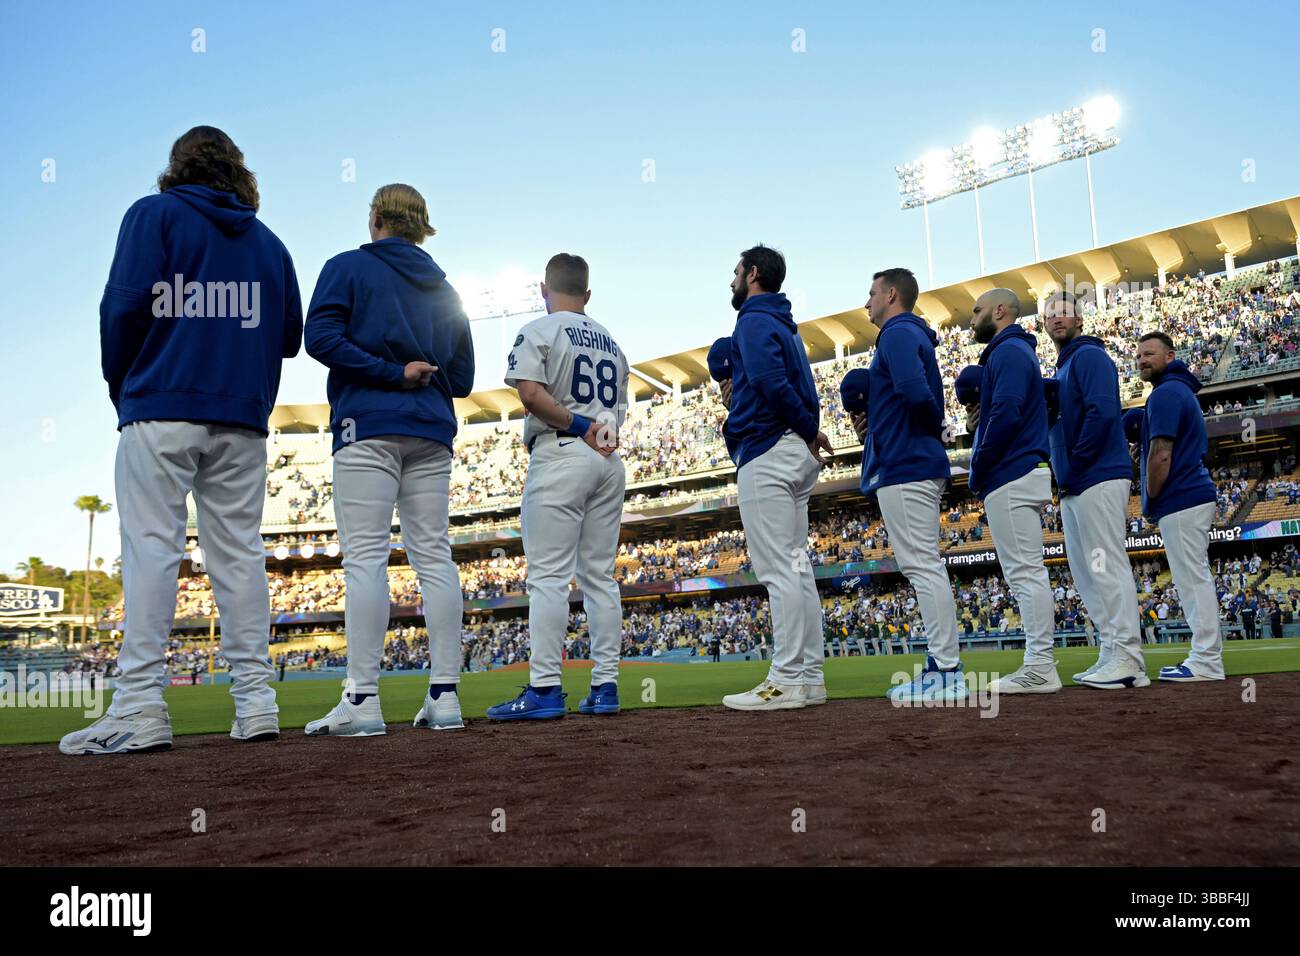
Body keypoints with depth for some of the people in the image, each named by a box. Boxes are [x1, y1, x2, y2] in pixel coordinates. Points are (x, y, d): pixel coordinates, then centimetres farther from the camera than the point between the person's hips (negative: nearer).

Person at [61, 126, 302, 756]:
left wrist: (119, 386, 6)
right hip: (242, 418, 4)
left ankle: (138, 708, -10)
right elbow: (290, 335, 14)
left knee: (151, 547, -6)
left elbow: (126, 303, -6)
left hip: (161, 408, -4)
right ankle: (255, 702, 3)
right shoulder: (268, 241, 18)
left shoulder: (155, 214, 5)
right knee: (239, 552, 4)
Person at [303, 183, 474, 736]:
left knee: (365, 556, -8)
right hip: (432, 433, 5)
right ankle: (444, 697, 1)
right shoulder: (443, 288, 20)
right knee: (433, 555, 2)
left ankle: (362, 701, -12)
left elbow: (320, 337, -9)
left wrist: (391, 374, -7)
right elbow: (462, 378, 17)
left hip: (369, 425, -5)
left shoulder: (348, 267, 6)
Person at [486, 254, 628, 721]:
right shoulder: (611, 342, 21)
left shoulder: (538, 331, 0)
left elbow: (531, 393, -14)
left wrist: (579, 428, -10)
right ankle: (605, 687, 8)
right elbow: (619, 410, 18)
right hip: (609, 463, 7)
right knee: (600, 575, 8)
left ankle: (545, 689, -10)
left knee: (549, 575, -7)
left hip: (560, 456, -6)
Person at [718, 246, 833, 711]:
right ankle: (808, 676, 14)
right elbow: (796, 386, 18)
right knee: (796, 566, 10)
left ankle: (788, 680, -9)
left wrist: (809, 431, -11)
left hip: (767, 454, -10)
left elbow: (771, 381, -21)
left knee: (778, 569, -10)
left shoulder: (755, 320, -6)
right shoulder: (786, 325, 24)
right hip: (796, 456, 10)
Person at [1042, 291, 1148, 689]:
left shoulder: (1089, 356, -4)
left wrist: (1074, 465, -16)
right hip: (1073, 486, 10)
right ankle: (1110, 655, 14)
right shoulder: (1060, 370, 24)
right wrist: (1063, 476, 6)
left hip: (1099, 478, -10)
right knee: (1086, 573, 10)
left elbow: (1102, 413, -17)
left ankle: (1127, 655, -9)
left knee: (1107, 567, -11)